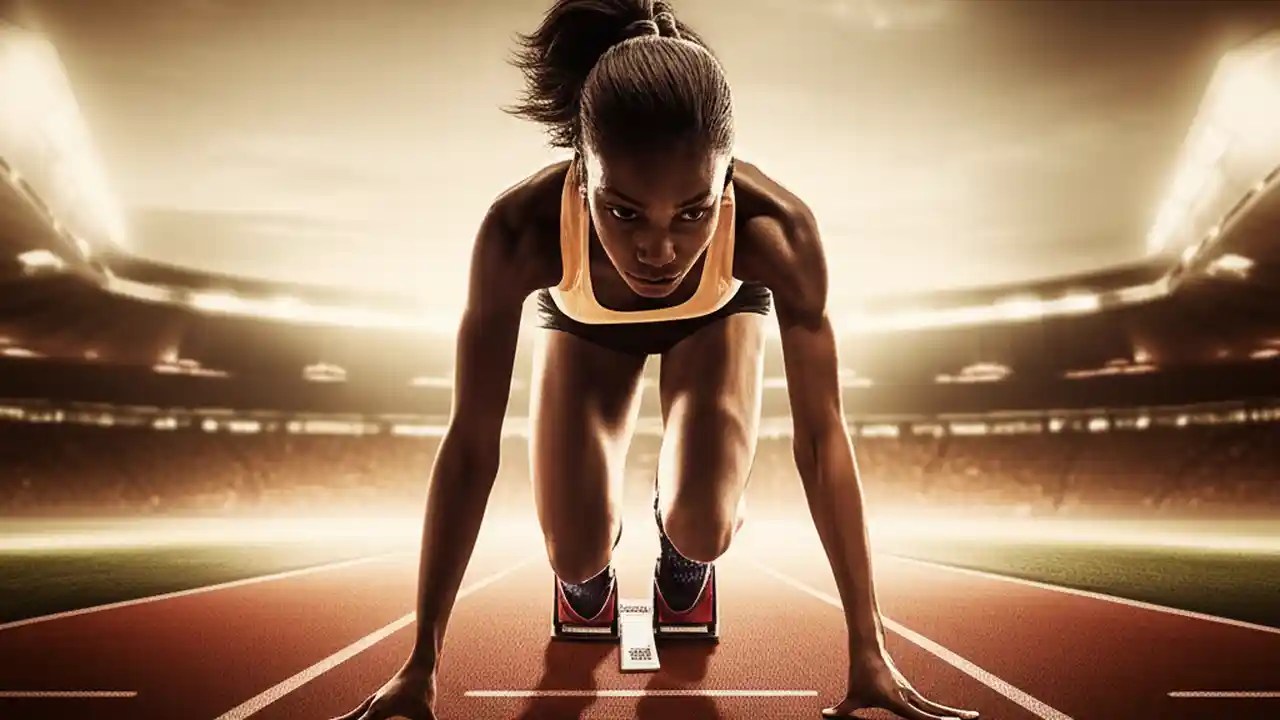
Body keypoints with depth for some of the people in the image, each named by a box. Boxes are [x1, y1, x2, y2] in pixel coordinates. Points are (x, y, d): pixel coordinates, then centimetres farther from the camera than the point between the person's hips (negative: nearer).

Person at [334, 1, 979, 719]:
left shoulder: (776, 229, -41)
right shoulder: (520, 231, -42)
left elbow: (822, 439, -31)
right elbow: (471, 448, -33)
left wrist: (869, 652, -26)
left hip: (717, 315, 0)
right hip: (585, 324, 0)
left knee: (703, 531, -21)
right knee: (576, 556, -12)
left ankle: (681, 543, 19)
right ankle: (589, 569, 27)